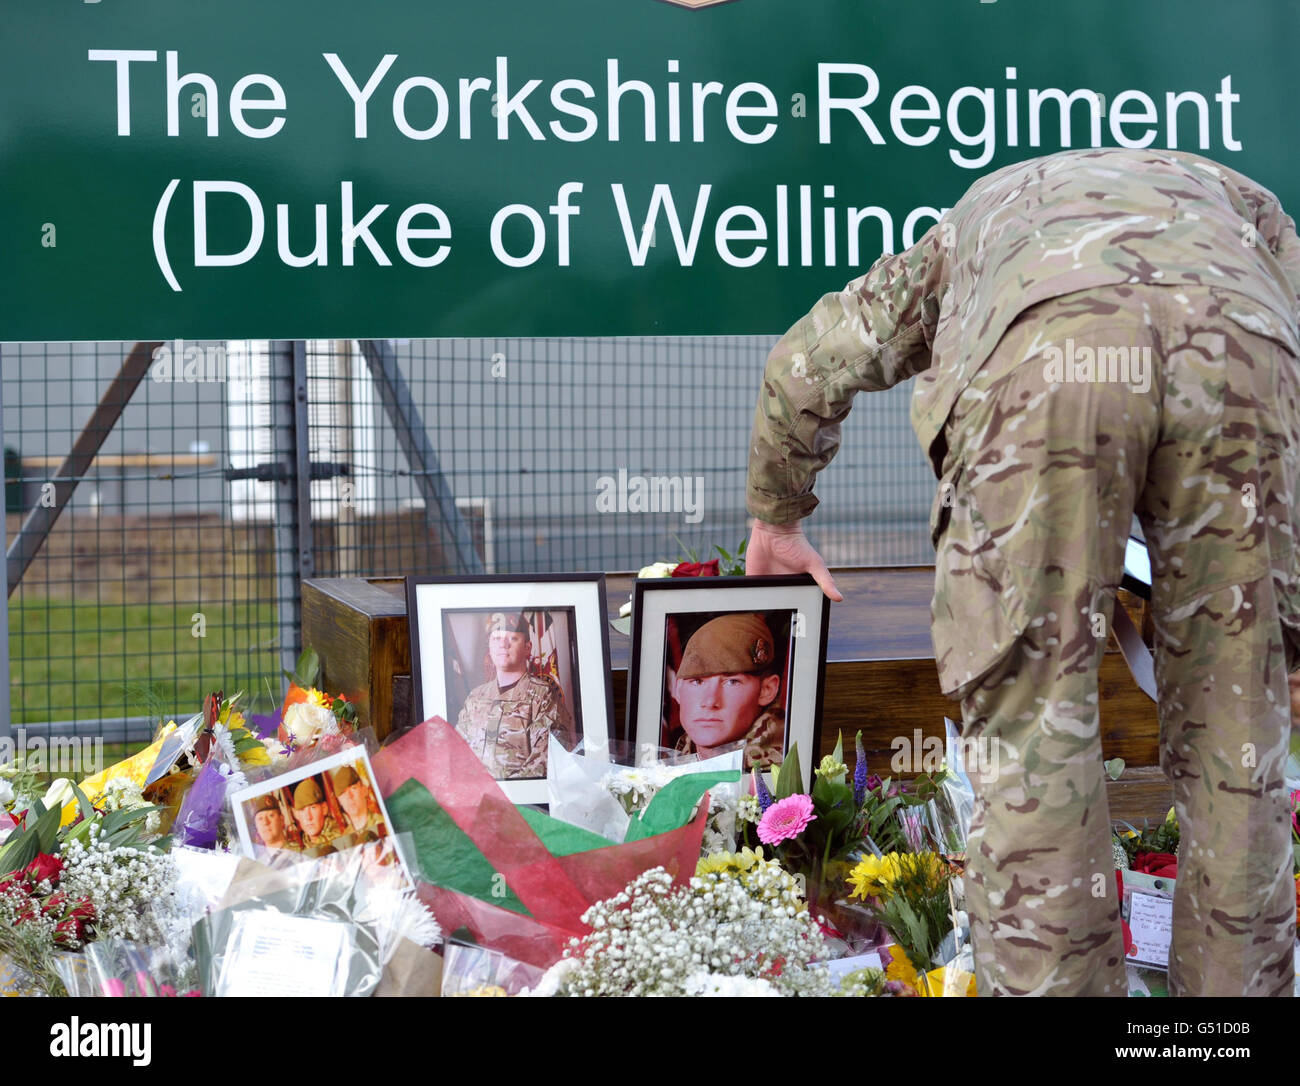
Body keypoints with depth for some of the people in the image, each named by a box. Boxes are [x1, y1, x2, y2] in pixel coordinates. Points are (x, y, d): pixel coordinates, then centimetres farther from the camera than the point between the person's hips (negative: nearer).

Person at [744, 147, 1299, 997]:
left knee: (1035, 723, 6)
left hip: (1045, 360, -1)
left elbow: (806, 366, 42)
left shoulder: (982, 213, 45)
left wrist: (776, 520, 57)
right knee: (1232, 734, 13)